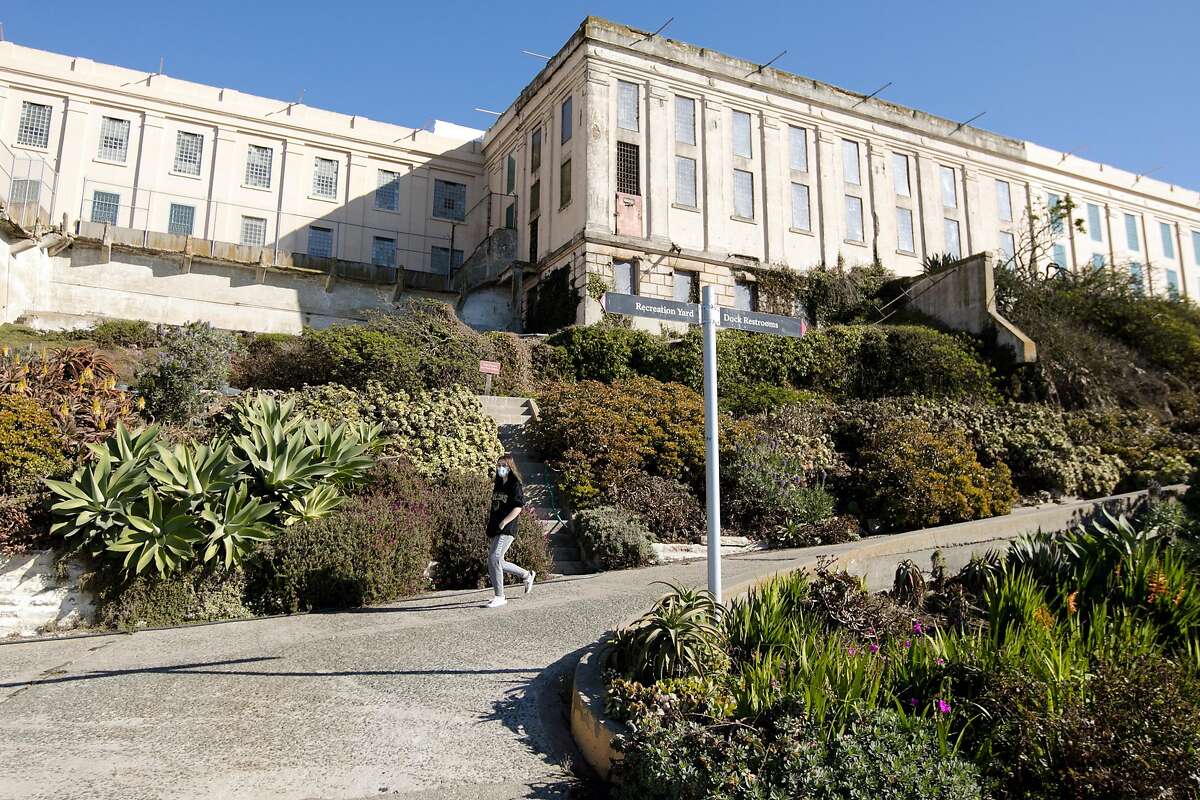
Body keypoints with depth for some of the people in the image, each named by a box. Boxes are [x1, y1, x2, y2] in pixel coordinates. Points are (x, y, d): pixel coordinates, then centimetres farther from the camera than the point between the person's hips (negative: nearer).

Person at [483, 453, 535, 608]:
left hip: (507, 530, -9)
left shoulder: (515, 486, -5)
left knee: (494, 559, -20)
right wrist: (490, 529, 19)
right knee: (497, 562, 10)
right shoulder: (498, 485, 18)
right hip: (494, 530, 9)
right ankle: (527, 575, 30)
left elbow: (518, 507, -13)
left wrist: (503, 522, -21)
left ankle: (499, 596, -11)